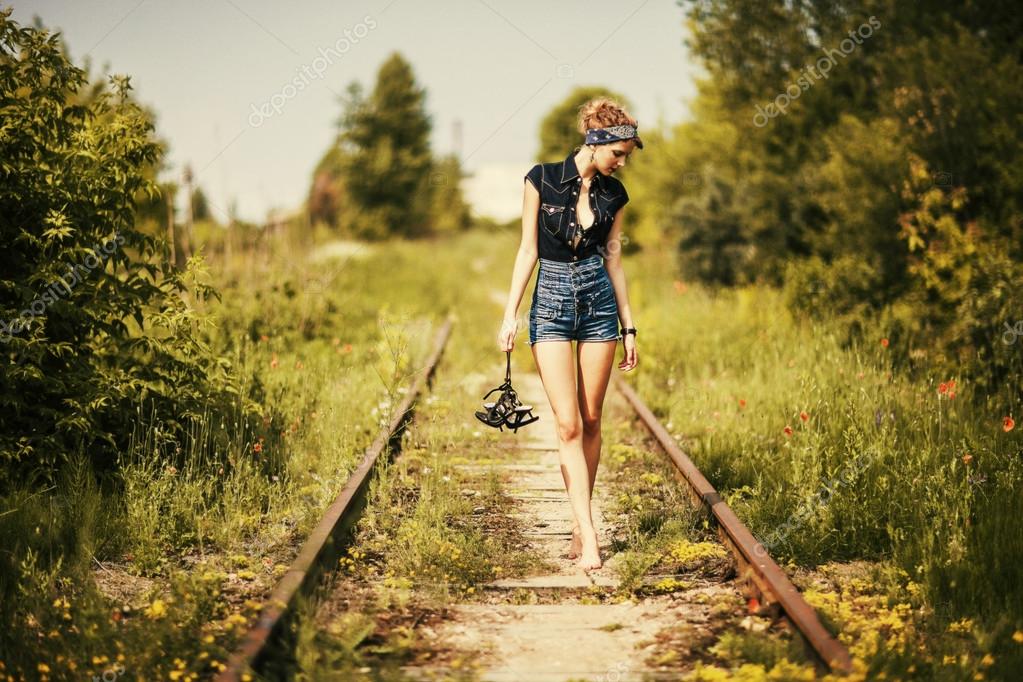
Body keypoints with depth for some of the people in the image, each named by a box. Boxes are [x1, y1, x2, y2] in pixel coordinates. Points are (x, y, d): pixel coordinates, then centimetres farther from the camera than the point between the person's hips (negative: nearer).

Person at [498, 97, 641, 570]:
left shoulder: (613, 193, 4)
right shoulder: (541, 179, -5)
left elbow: (613, 258, 9)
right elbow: (528, 249, -3)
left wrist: (629, 326, 10)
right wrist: (510, 313, -7)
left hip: (599, 299, 3)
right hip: (552, 301, -3)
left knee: (591, 420, 4)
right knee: (568, 424, -9)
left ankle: (581, 525, 16)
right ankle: (589, 535, -11)